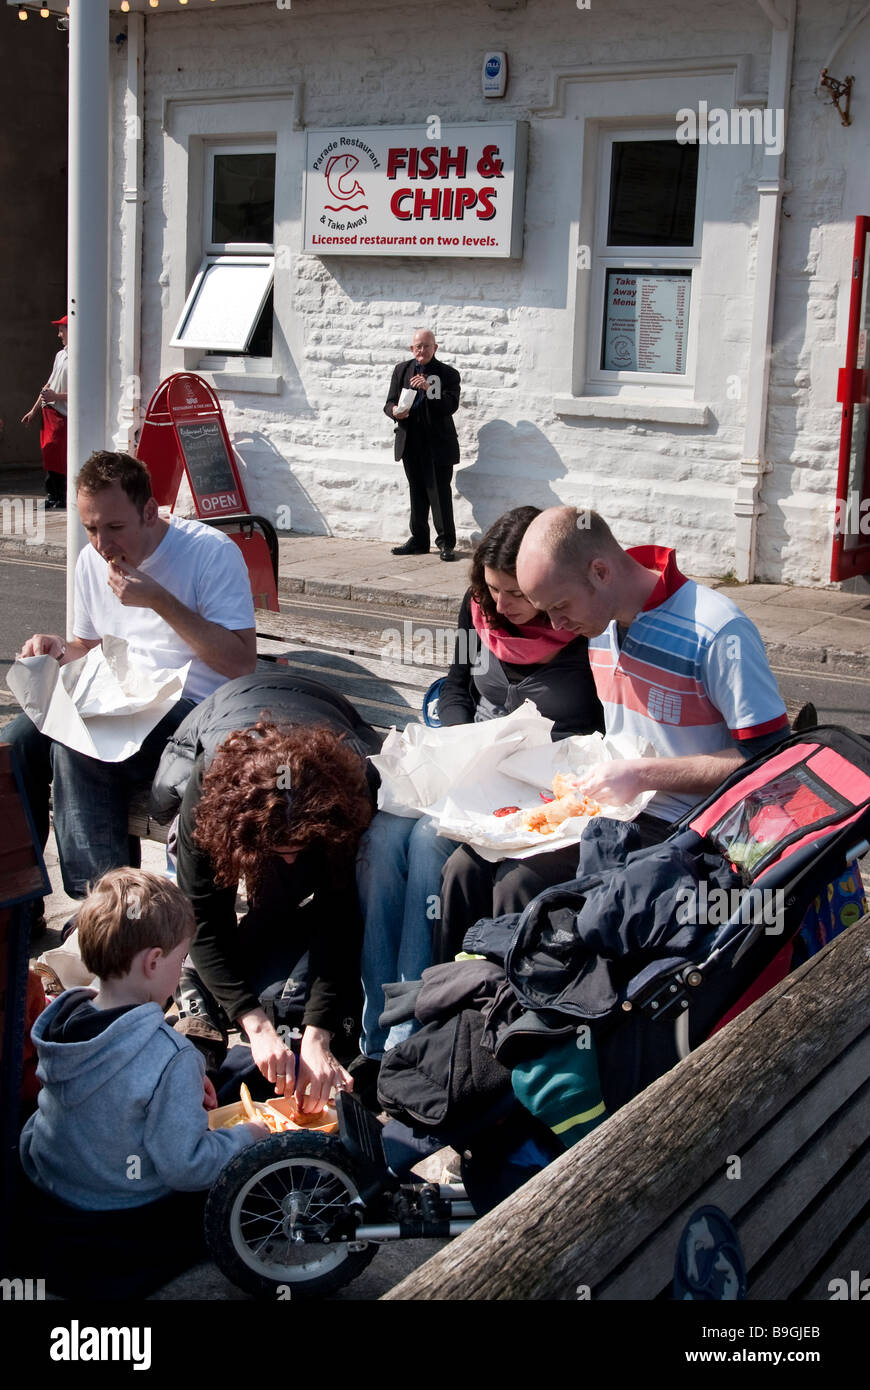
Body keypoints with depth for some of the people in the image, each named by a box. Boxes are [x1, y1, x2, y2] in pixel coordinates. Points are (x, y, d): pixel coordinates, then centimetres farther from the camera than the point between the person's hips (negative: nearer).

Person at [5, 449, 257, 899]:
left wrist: (161, 601, -21)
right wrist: (58, 651, 1)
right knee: (17, 741, -19)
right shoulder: (92, 561, 12)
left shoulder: (212, 552, -10)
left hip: (192, 711, -7)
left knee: (76, 747, -31)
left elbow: (242, 663, -17)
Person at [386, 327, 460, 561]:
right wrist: (394, 411, -14)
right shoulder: (402, 370, 11)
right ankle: (419, 540, 21)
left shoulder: (448, 374, -1)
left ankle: (446, 542, 2)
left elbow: (451, 406, -13)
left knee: (440, 493, -6)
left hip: (438, 445, -4)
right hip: (411, 443, 4)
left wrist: (429, 389, -26)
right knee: (417, 493, 12)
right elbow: (389, 403, 10)